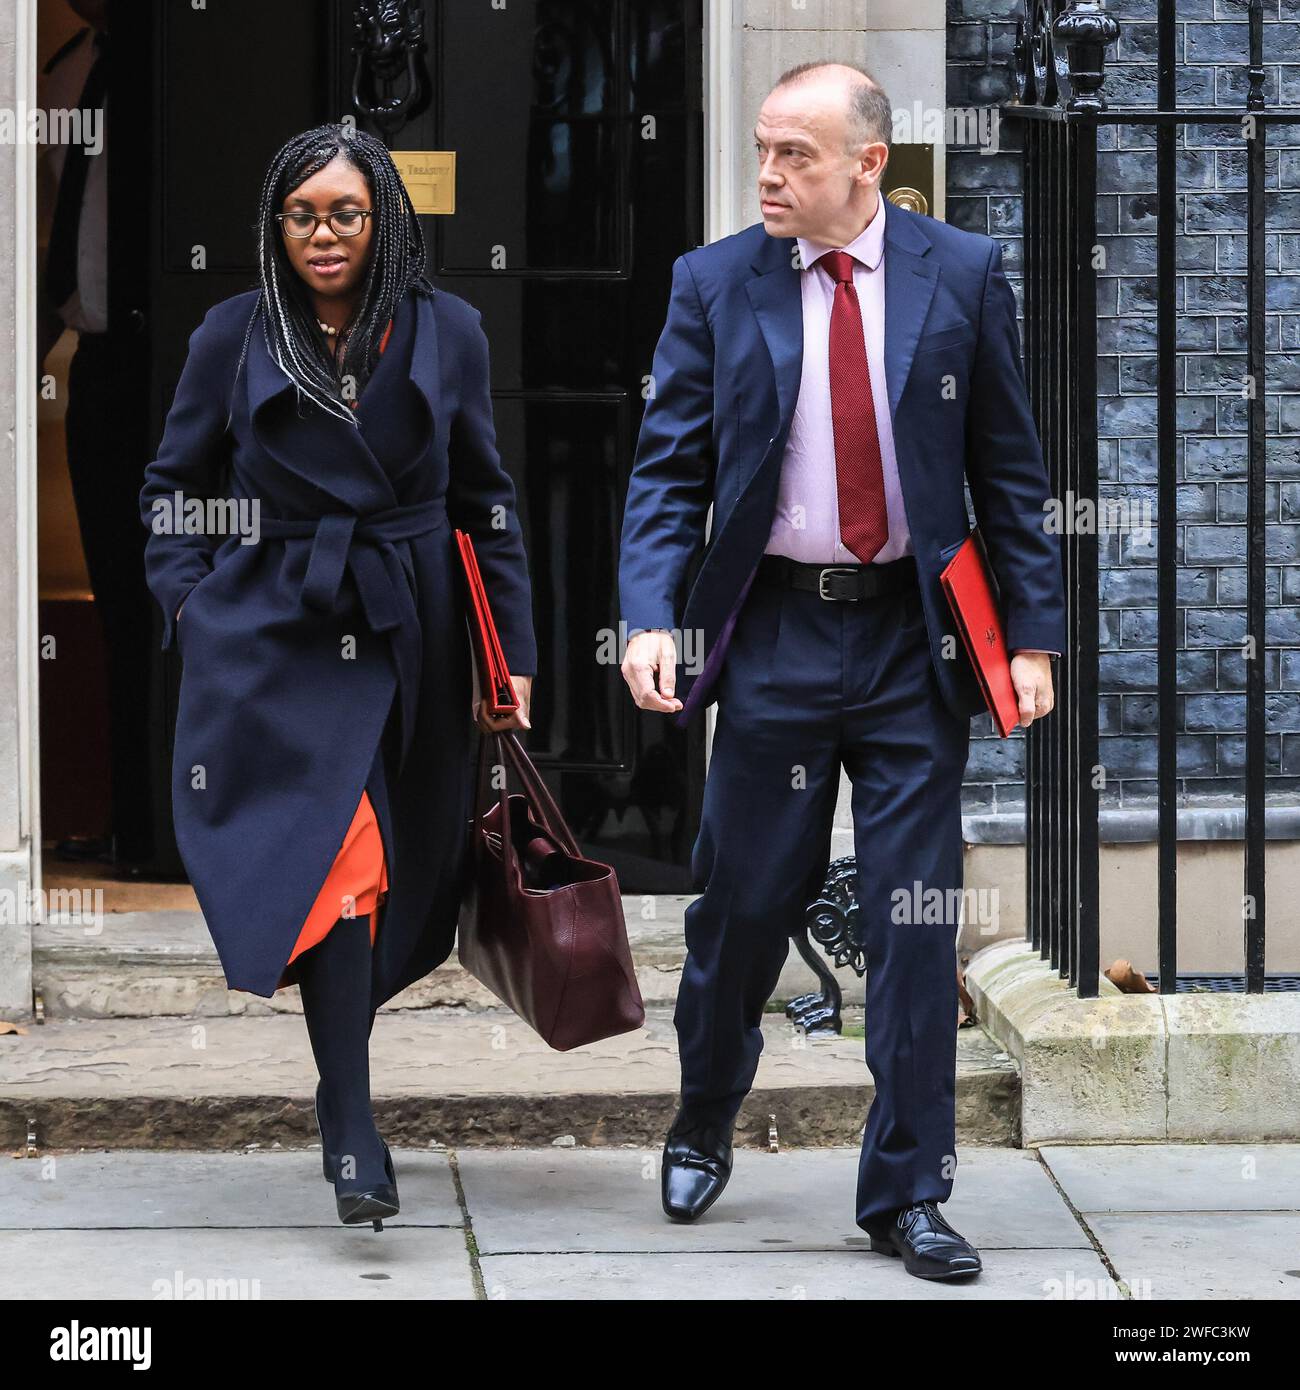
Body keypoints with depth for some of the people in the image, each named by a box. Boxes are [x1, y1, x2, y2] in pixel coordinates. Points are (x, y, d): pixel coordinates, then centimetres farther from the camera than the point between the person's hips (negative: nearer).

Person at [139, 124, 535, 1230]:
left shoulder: (445, 332, 6)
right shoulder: (235, 338, 2)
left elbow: (485, 498, 11)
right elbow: (174, 489, 11)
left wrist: (513, 650, 8)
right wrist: (193, 607, -2)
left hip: (408, 640, 3)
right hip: (278, 633, -3)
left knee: (398, 865, 7)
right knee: (340, 854, -18)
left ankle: (343, 1086, 27)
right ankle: (351, 1132, -17)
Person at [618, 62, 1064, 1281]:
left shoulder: (962, 275, 1)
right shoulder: (713, 285, 1)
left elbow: (1008, 469, 4)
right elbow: (667, 470, 1)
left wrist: (1034, 633, -1)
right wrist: (650, 616, -14)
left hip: (914, 640, 0)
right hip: (775, 635, 0)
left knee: (915, 924, 1)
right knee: (743, 903, 7)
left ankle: (906, 1194, 10)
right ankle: (702, 1127, 32)